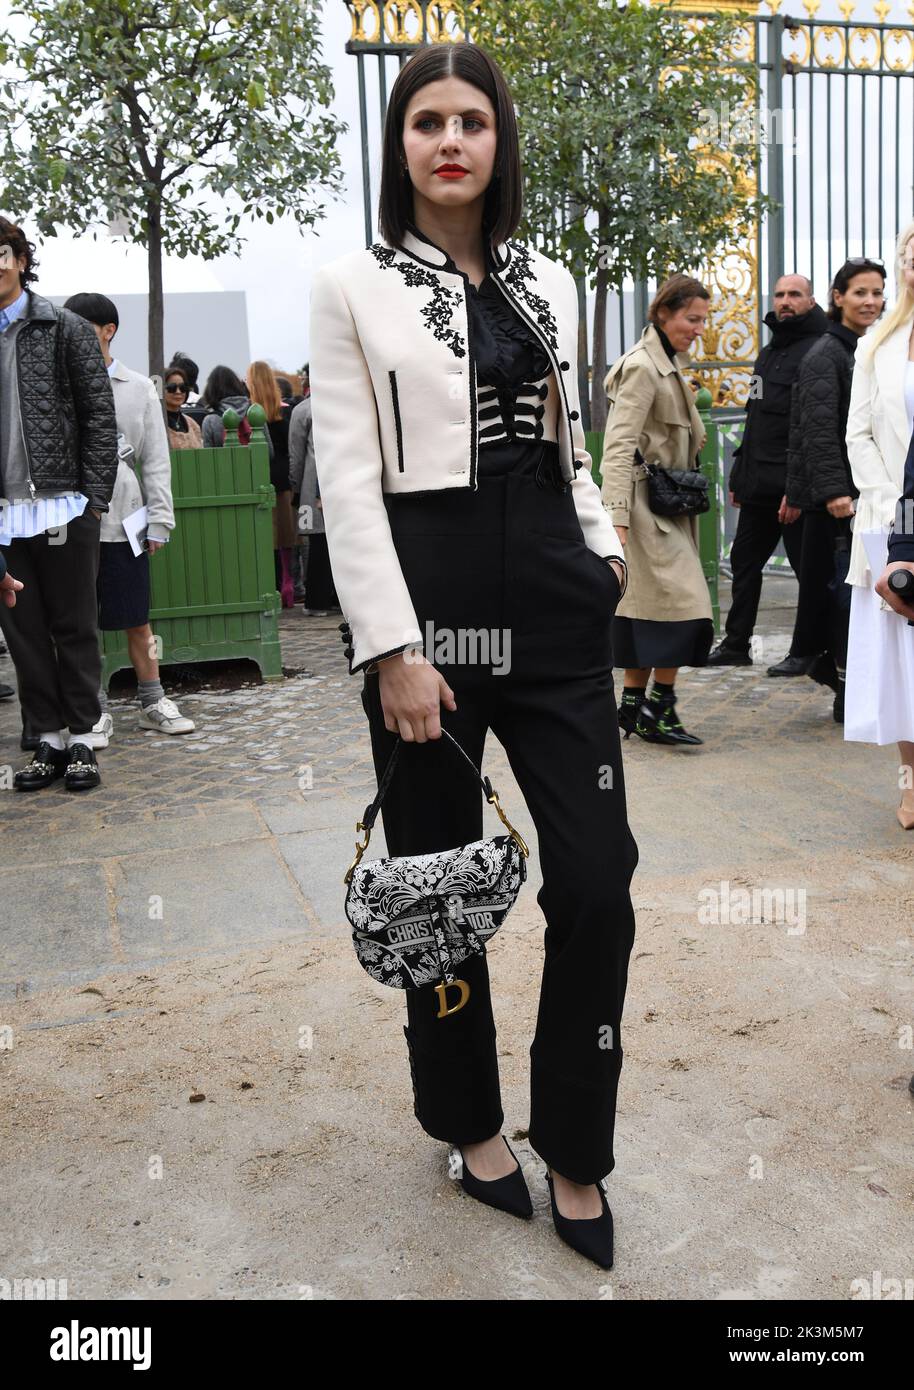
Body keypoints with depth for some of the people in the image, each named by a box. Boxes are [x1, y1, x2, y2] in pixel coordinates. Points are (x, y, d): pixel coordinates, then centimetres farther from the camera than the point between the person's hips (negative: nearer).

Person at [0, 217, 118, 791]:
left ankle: (82, 739, 15)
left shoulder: (66, 329, 2)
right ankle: (49, 740, 18)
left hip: (63, 507, -3)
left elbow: (100, 416, -1)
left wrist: (94, 498, -8)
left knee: (75, 629, 5)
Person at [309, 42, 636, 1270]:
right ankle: (469, 1122, 31)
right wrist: (392, 648, -13)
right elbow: (348, 478, -6)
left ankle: (574, 1150, 19)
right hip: (426, 605, -3)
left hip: (553, 605, 4)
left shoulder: (550, 282, 14)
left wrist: (605, 549, 6)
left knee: (598, 880, -1)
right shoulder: (353, 286, 1)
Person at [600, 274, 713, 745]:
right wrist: (617, 517, -28)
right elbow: (619, 446, -21)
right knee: (682, 601, -11)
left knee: (648, 607, 10)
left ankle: (633, 704, 16)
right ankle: (659, 709, -3)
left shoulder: (665, 364, 18)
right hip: (647, 503, -10)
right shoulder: (642, 367, -13)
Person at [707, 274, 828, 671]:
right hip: (759, 485, 9)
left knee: (808, 568, 1)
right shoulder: (769, 352, 18)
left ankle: (807, 652, 10)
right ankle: (735, 645, 24)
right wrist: (740, 475, 18)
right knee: (743, 562, 14)